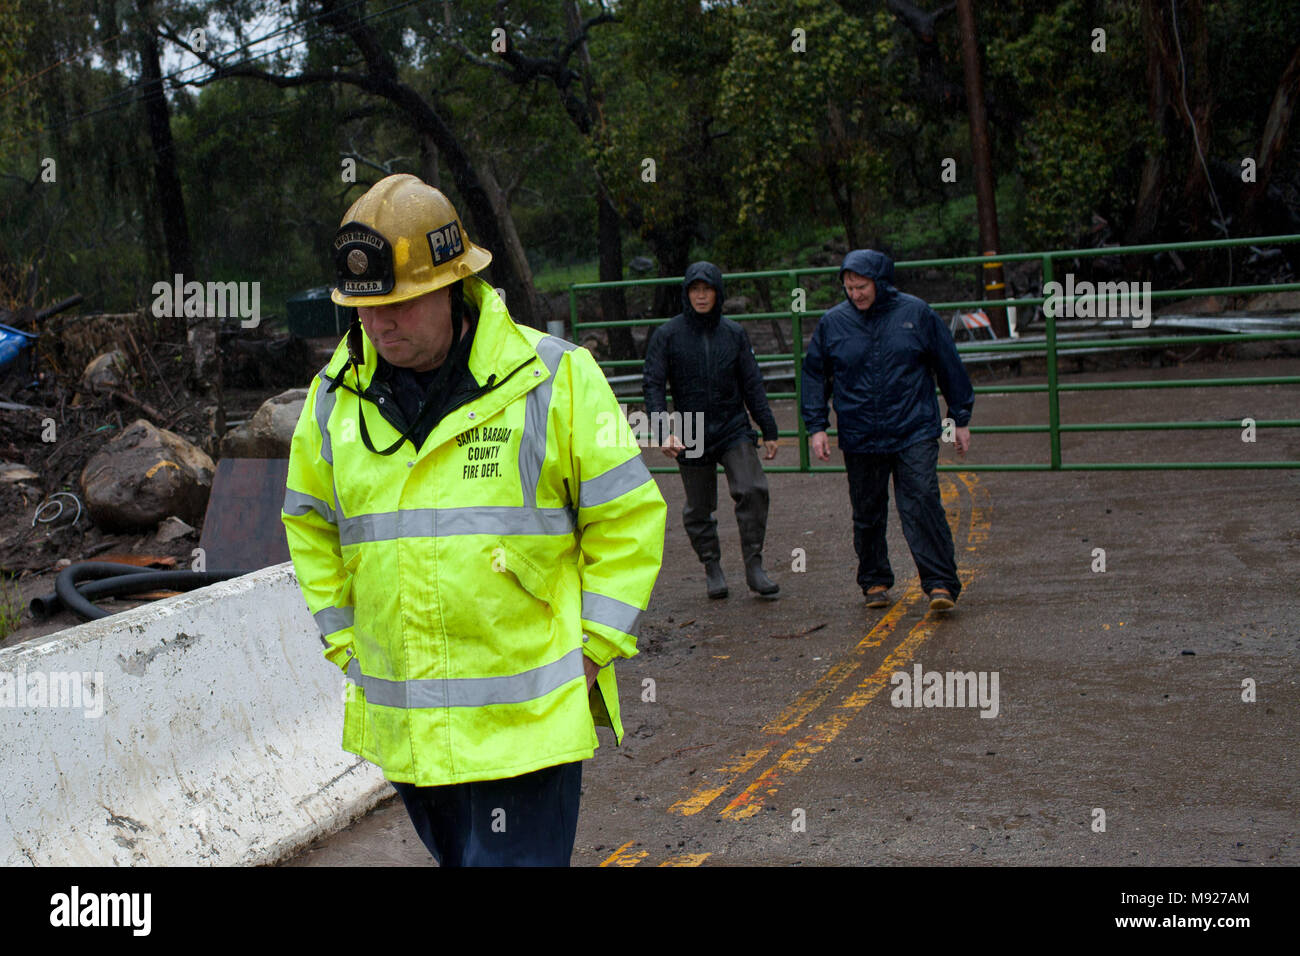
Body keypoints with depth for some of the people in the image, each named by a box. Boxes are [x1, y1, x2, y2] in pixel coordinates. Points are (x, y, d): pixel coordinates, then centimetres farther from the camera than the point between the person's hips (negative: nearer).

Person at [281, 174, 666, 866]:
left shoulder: (554, 378, -9)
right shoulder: (336, 395, 3)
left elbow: (627, 516, -4)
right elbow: (310, 526, 17)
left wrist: (592, 651, -7)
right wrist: (345, 644, 10)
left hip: (528, 721, -4)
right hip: (400, 724, 5)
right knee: (457, 855, 21)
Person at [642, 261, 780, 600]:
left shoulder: (734, 333, 5)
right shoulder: (667, 335, -2)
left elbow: (752, 384, 9)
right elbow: (653, 385, -6)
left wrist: (769, 431, 8)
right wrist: (664, 430, -20)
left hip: (734, 428, 1)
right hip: (691, 435, -1)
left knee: (753, 490, -16)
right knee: (699, 508, 6)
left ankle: (754, 567, -5)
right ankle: (712, 567, 26)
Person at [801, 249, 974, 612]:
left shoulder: (916, 313, -1)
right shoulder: (832, 323, 2)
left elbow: (949, 365, 7)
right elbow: (814, 375, 11)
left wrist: (961, 419, 9)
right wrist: (816, 426, 3)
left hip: (914, 432, -2)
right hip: (859, 438, 2)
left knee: (922, 503, -11)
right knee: (867, 514, 9)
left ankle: (941, 583, -7)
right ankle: (875, 581, 26)